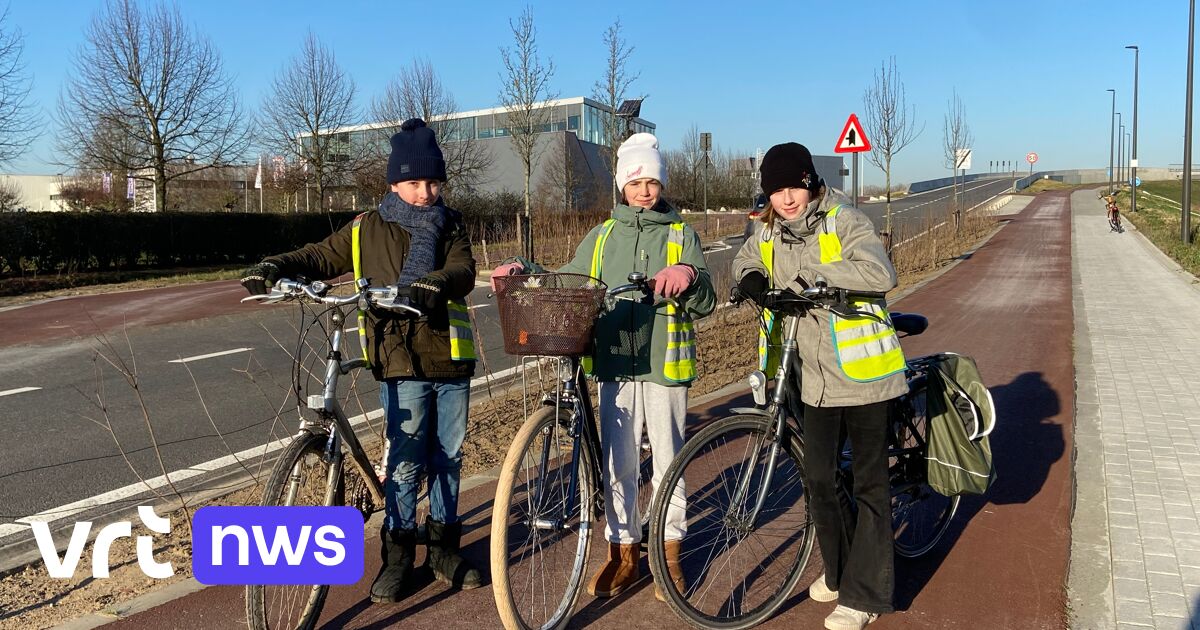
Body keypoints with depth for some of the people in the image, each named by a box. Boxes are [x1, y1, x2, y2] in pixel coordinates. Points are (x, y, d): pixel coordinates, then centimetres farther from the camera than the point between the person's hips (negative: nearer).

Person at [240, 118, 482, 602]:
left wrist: (435, 285, -33)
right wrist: (276, 266, -13)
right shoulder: (368, 229, 5)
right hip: (401, 362, -2)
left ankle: (444, 548, 27)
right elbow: (322, 257, 7)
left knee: (447, 458, 11)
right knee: (405, 462, -2)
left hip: (451, 360, 2)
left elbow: (462, 270, -10)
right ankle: (397, 555, 15)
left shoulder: (450, 226, 7)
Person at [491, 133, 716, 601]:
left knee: (668, 462, 6)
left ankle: (670, 554, 22)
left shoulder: (681, 235, 5)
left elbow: (704, 304, -3)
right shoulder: (601, 237, 14)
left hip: (664, 367, -2)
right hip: (615, 366, 2)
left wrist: (691, 277, -26)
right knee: (616, 465, 6)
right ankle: (623, 554, 21)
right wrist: (523, 271, -3)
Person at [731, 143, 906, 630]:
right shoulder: (770, 233, 5)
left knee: (869, 481, 3)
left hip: (859, 371, -6)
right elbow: (746, 257, 26)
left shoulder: (844, 221, -13)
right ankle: (838, 569, 33)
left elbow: (879, 273, -29)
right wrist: (751, 275, 3)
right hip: (815, 376, 6)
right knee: (819, 479, 12)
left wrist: (812, 272, -33)